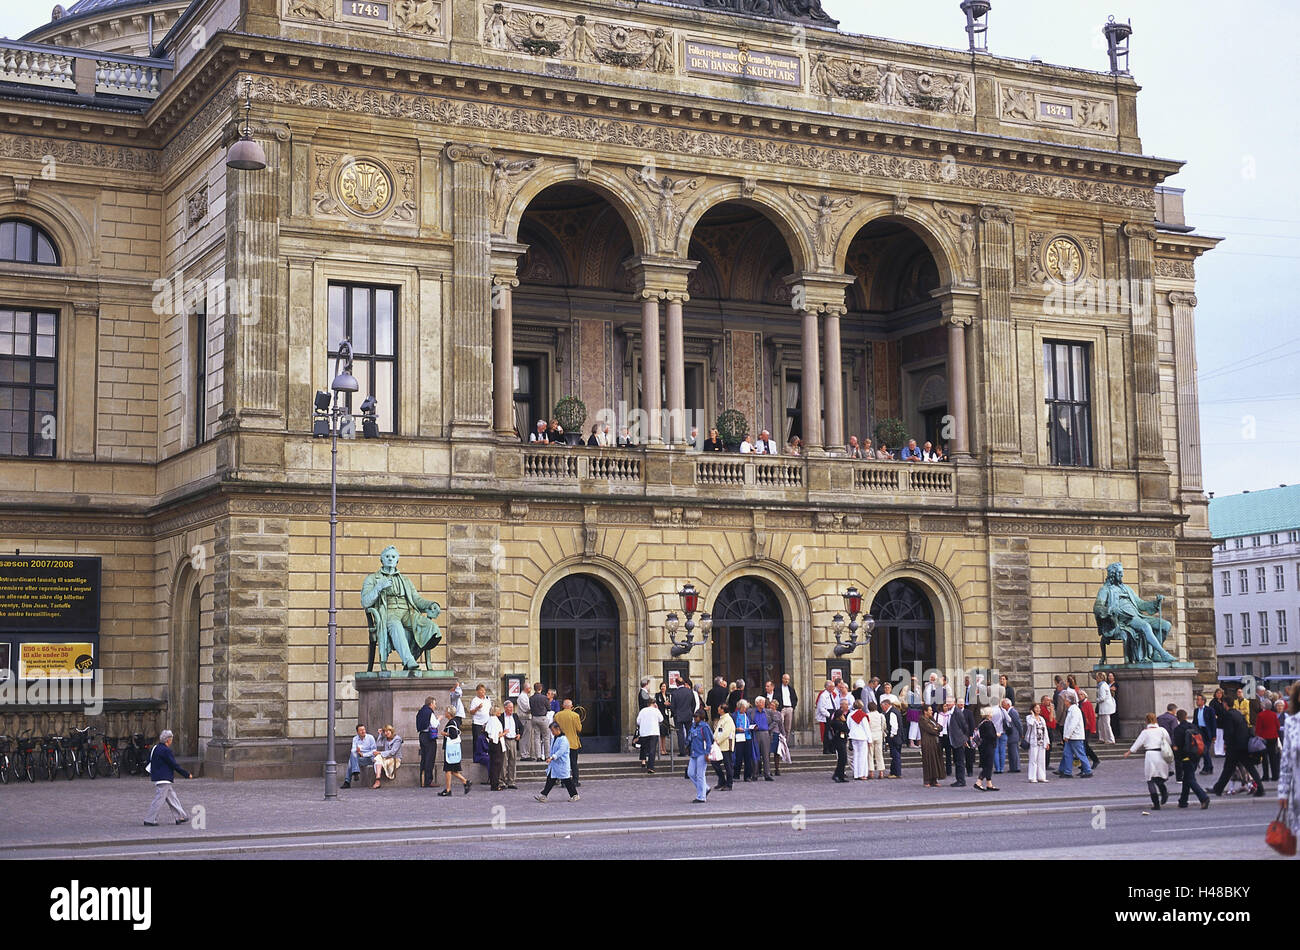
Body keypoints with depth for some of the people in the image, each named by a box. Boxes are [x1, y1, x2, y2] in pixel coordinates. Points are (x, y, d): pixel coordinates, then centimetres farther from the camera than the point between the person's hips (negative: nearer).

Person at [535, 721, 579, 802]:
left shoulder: (563, 739, -17)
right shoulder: (554, 738, 12)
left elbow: (560, 751, -27)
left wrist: (552, 758, -34)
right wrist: (549, 757, 18)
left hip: (561, 764, -8)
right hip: (553, 764, 8)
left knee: (566, 780, 2)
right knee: (550, 780, 4)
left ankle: (574, 795, 16)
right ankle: (543, 796, 1)